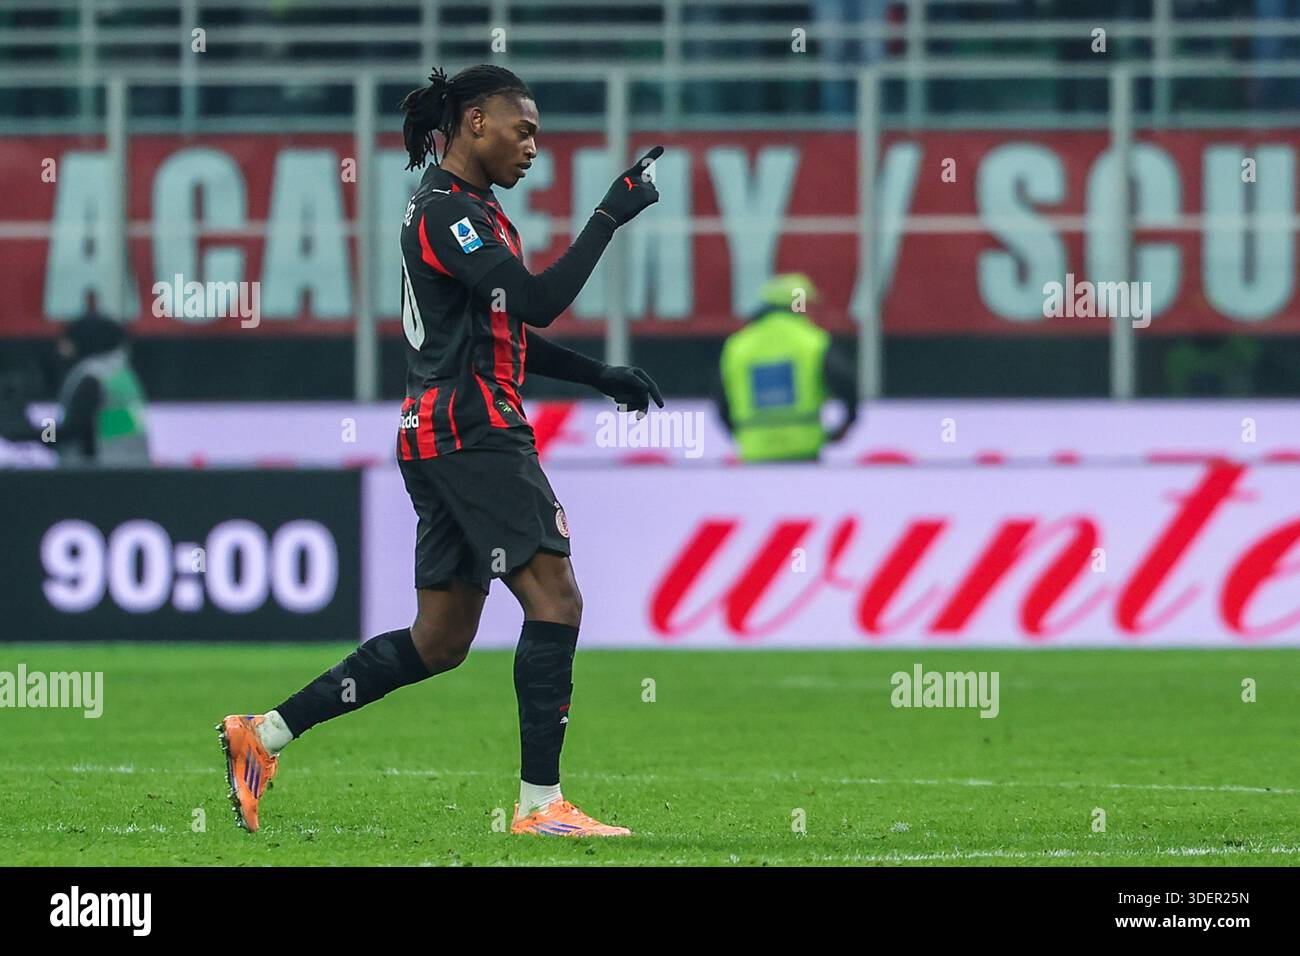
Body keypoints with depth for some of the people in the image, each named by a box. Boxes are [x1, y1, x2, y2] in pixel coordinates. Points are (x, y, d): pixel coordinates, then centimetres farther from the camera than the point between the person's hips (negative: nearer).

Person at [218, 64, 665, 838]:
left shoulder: (469, 211, 20)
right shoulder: (446, 210, -12)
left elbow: (508, 335, 29)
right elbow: (539, 303, -22)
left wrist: (602, 377, 22)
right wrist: (609, 218, -19)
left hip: (447, 439, 10)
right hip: (472, 431, -10)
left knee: (440, 641, 10)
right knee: (555, 598, -12)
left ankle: (265, 734, 12)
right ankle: (540, 804, -12)